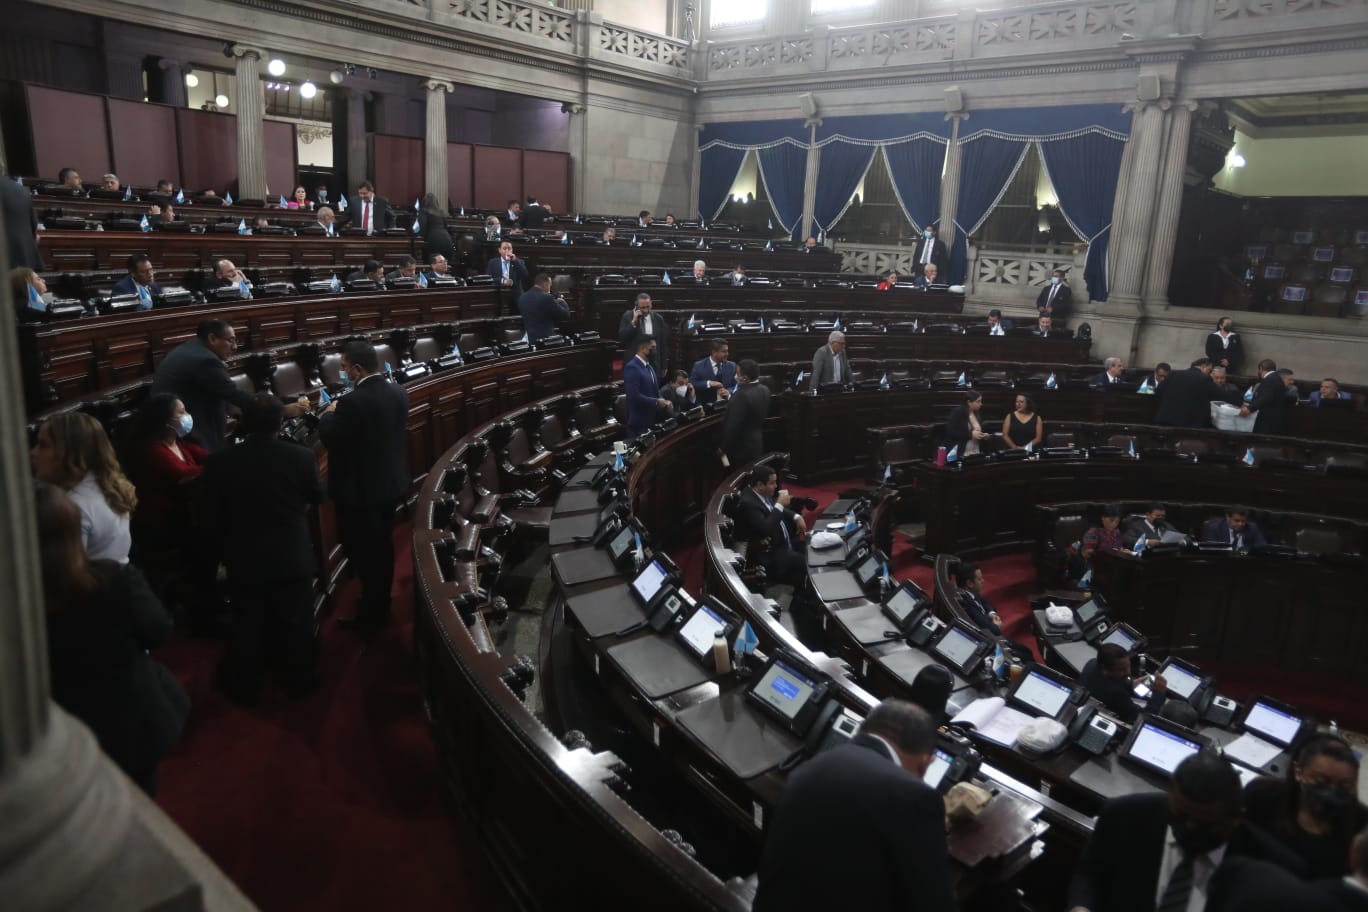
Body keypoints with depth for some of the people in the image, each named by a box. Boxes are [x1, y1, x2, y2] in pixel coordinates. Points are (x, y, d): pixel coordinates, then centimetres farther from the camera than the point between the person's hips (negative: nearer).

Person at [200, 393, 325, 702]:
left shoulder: (219, 463, -16)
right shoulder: (301, 456, -18)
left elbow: (210, 518, -6)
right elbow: (317, 496, 1)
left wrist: (225, 551, 11)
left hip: (244, 561, 1)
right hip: (294, 558, 0)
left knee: (248, 627, 18)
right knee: (295, 625, 18)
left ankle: (244, 686, 36)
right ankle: (299, 679, 35)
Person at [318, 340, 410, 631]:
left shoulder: (353, 402, -27)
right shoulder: (397, 392, -2)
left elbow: (329, 438, -16)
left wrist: (328, 414, 2)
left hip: (360, 490, -8)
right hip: (390, 483, 8)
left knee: (363, 552, 7)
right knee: (382, 547, 20)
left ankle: (371, 613, 19)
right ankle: (380, 605, 36)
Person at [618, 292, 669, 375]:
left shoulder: (658, 319, 5)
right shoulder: (628, 317, 1)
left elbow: (664, 343, 8)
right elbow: (621, 338, -9)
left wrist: (664, 366, 7)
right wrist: (633, 322, -17)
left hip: (654, 364, 1)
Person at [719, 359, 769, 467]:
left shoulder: (742, 395, -25)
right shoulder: (764, 390, 3)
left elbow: (733, 426, -23)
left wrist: (723, 448, -12)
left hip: (740, 448, -9)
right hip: (757, 444, 9)